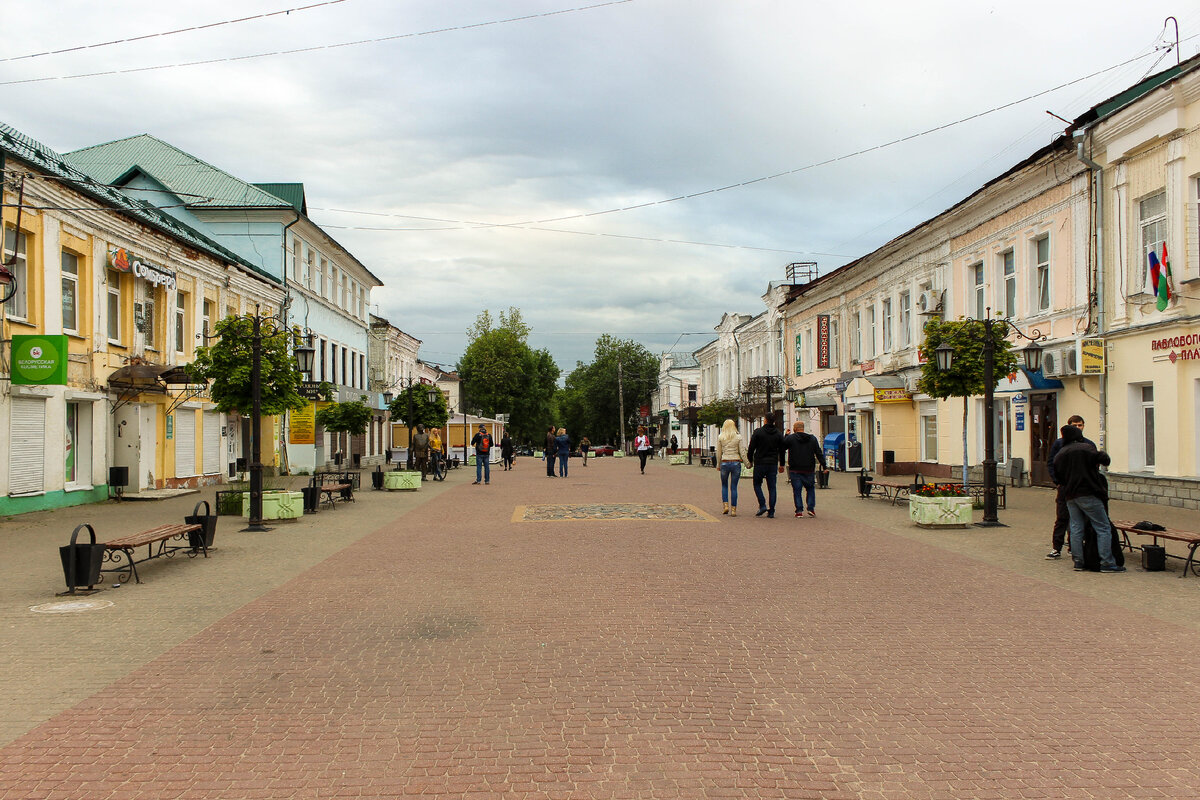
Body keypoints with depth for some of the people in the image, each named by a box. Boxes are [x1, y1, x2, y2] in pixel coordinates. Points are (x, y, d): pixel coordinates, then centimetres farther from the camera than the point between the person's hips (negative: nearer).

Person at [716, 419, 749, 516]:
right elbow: (742, 452, -2)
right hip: (736, 463, 0)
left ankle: (726, 505, 3)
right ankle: (733, 509, 3)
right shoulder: (738, 437, -1)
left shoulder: (720, 437, 1)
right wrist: (747, 464, 6)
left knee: (724, 485, 17)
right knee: (734, 487, 5)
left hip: (725, 463, 0)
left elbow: (718, 453, 5)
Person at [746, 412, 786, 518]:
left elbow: (751, 448, -5)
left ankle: (762, 505, -5)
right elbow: (782, 450, 10)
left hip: (760, 463, -3)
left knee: (757, 484, 11)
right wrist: (781, 464, 19)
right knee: (772, 487, 5)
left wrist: (750, 460, 8)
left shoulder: (758, 432, -7)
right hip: (773, 464, 3)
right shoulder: (779, 434, 4)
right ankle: (771, 511, 2)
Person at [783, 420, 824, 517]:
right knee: (810, 488, 16)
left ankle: (799, 510, -1)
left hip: (795, 470, -2)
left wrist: (785, 435, 13)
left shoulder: (790, 438, -6)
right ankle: (811, 508, 6)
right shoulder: (812, 438, 6)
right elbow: (819, 453, 5)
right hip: (809, 470, 2)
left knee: (797, 491, 4)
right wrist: (824, 466, 6)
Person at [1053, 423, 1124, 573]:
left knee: (1076, 528, 11)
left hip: (1070, 496, 6)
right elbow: (1104, 459, -11)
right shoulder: (1086, 448, -6)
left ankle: (1078, 561, 10)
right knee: (1103, 528, -2)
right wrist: (1103, 455, 8)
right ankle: (1107, 563, -5)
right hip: (1088, 494, -6)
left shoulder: (1059, 455, 13)